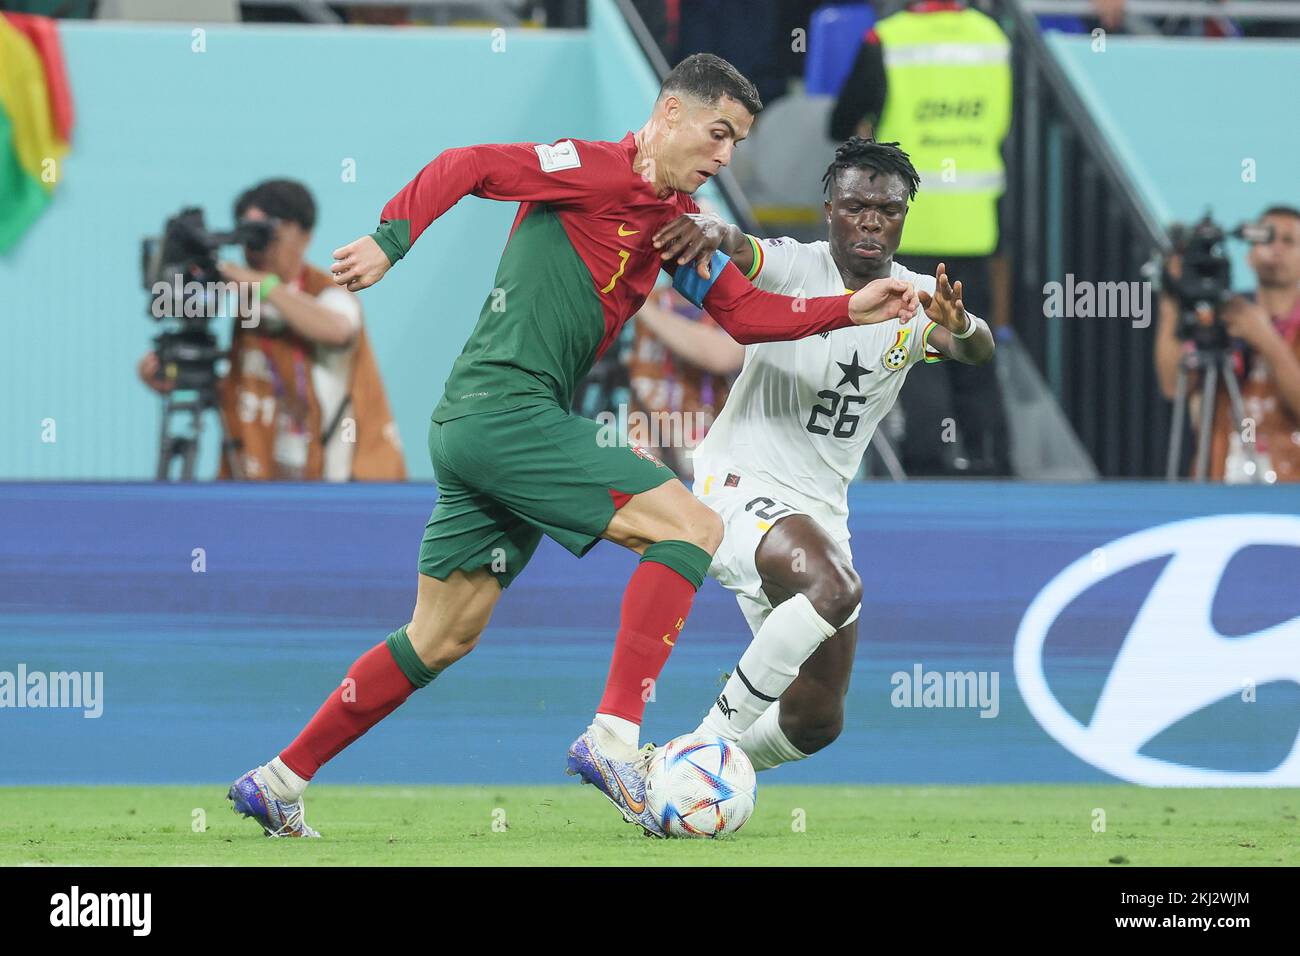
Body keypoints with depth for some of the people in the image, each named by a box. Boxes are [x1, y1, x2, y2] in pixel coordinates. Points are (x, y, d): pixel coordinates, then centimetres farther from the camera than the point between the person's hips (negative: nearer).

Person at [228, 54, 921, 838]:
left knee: (441, 640, 15)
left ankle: (279, 782, 20)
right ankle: (614, 738, -22)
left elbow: (744, 313, 18)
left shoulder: (676, 217, 19)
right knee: (692, 528, -14)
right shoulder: (599, 171, -8)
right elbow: (467, 166, -14)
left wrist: (851, 310, 8)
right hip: (506, 410, -10)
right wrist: (392, 240, -23)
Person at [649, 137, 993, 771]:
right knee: (836, 588, -36)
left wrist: (962, 327, -41)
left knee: (816, 721, 6)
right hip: (742, 484, -6)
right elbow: (739, 253, -30)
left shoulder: (918, 300, 2)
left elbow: (978, 352, -17)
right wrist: (714, 232, -54)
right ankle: (719, 733, -22)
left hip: (820, 510, 6)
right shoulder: (795, 268, -11)